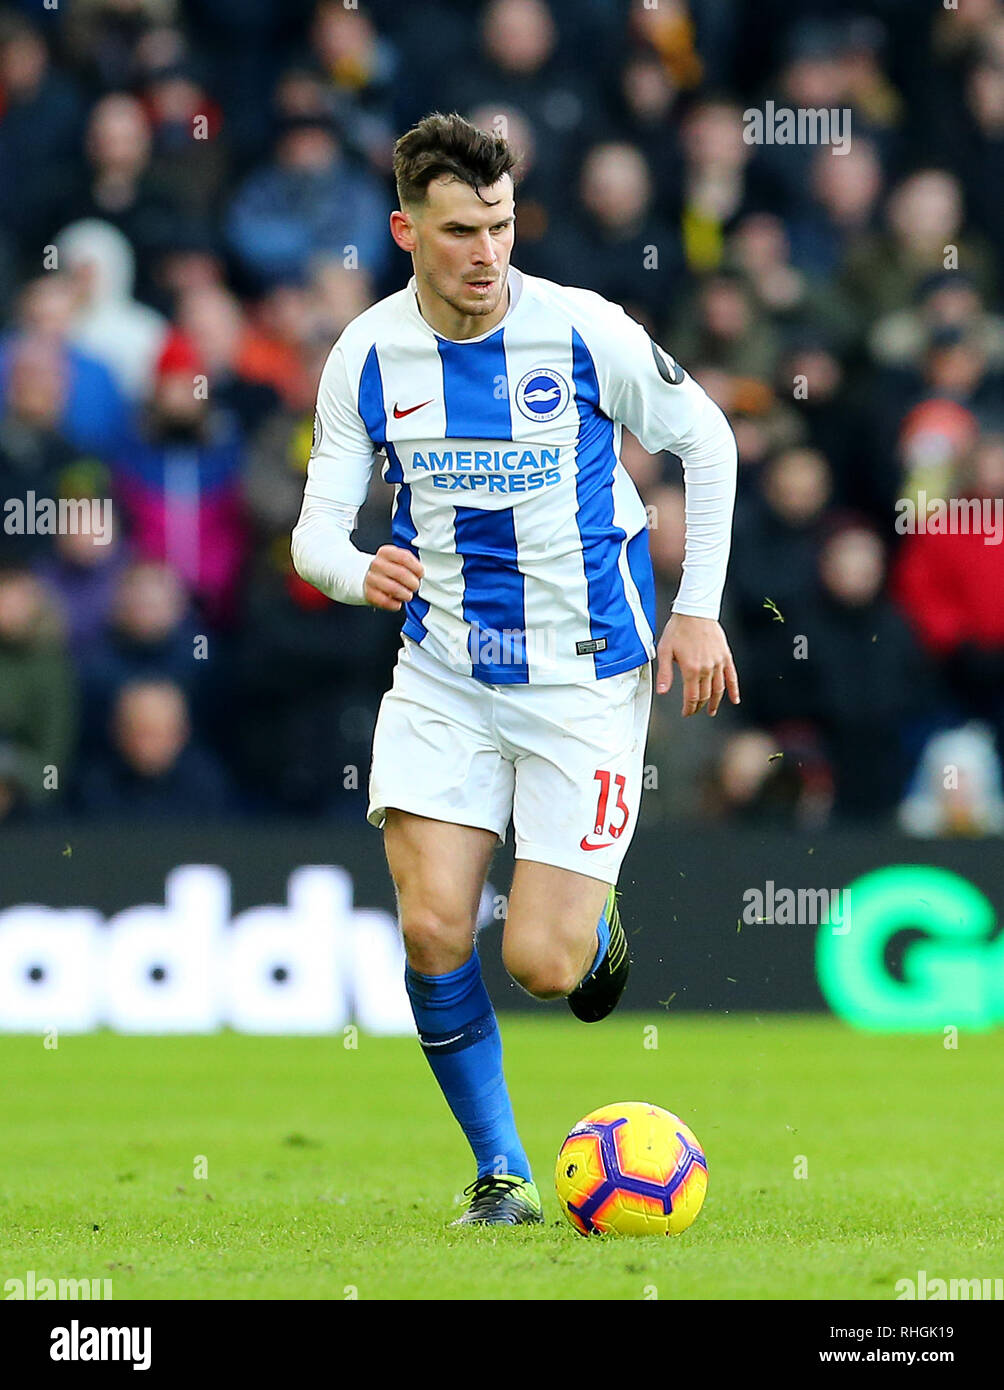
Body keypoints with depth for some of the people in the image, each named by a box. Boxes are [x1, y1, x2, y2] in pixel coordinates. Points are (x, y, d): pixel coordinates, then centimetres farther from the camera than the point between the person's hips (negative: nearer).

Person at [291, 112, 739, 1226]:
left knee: (541, 964, -8)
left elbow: (705, 440, 4)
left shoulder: (585, 333, -12)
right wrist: (358, 573, -25)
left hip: (585, 679, -2)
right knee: (433, 930, -12)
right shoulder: (367, 357, -5)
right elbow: (316, 527, -1)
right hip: (442, 676, 2)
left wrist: (699, 609, 1)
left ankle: (593, 926, 31)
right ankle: (501, 1175, 8)